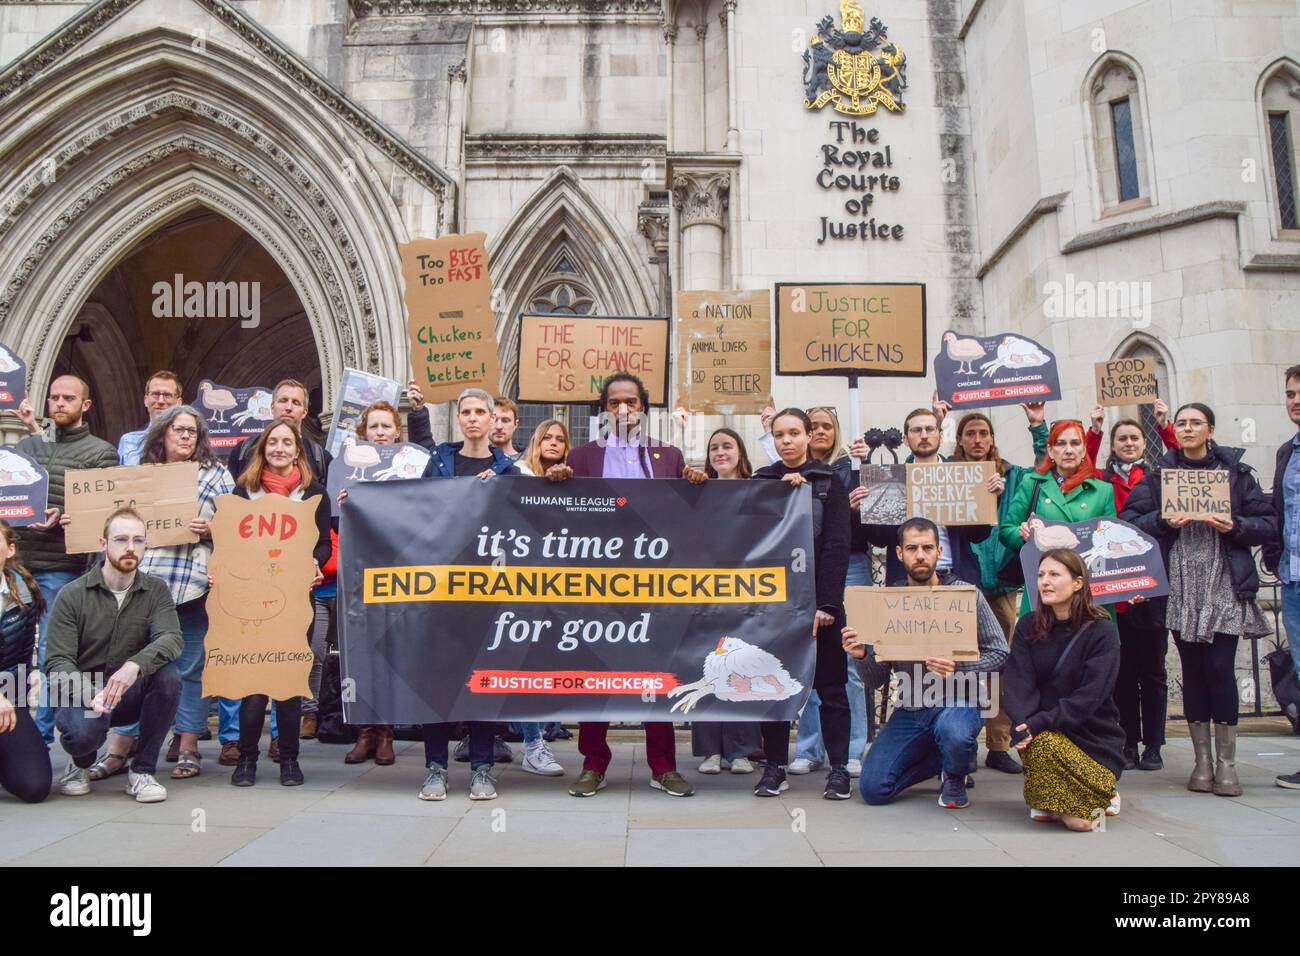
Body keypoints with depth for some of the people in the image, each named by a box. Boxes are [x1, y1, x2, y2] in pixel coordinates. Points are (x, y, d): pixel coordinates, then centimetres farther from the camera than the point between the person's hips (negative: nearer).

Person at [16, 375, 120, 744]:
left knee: (51, 656, 0)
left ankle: (41, 738, 9)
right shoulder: (28, 445, 16)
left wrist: (63, 517, -20)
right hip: (16, 561, 4)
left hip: (62, 566, -4)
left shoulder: (101, 453, 3)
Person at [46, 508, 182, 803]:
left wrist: (134, 665, -41)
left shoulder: (156, 590, -2)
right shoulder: (71, 595, -6)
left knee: (168, 673, -29)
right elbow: (57, 661, -12)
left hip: (131, 695, 2)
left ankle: (142, 771, -12)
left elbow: (170, 638, -20)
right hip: (82, 694, -2)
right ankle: (81, 765, 7)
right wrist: (90, 695, -32)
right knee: (84, 731, -35)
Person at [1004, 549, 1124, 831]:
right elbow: (1018, 684, -8)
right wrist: (1024, 727, -26)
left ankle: (1099, 797, 3)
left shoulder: (1102, 631, -8)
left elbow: (1090, 695, -17)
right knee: (1039, 743, -32)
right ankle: (1049, 803, -2)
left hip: (1093, 736, -2)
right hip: (1044, 732, 2)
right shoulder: (1028, 627, 3)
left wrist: (1040, 723, -27)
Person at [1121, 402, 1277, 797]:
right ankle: (1202, 759, 14)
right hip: (1180, 588, 1)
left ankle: (1226, 762, 5)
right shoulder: (1159, 474, 9)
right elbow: (1129, 520, 4)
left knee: (1220, 669, -7)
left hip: (1224, 586, -1)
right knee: (1193, 670, 5)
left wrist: (1235, 526, -12)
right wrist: (1163, 521, -12)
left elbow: (1269, 524, 6)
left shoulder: (1235, 471, 7)